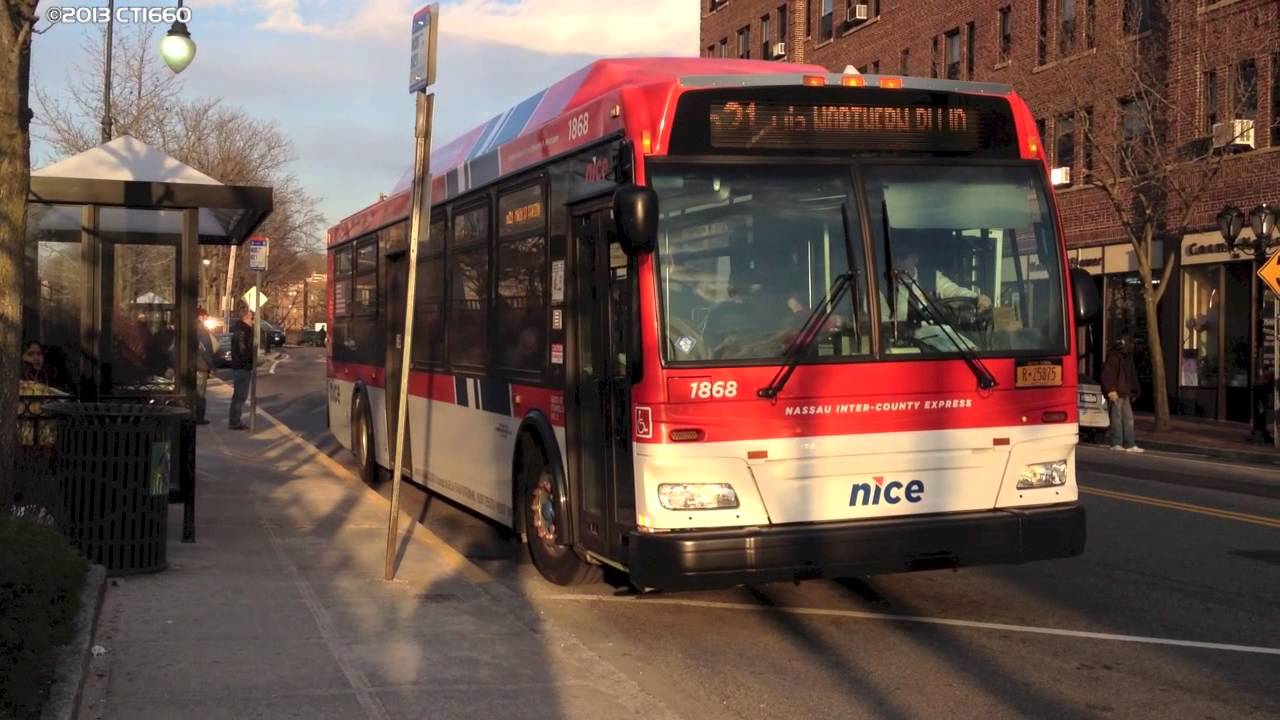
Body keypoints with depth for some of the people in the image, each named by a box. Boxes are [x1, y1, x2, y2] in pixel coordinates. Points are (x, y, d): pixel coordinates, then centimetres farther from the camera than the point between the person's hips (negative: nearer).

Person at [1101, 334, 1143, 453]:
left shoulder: (1128, 357, 18)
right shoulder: (1114, 357, -9)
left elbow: (1132, 376, 25)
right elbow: (1107, 375, -16)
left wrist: (1133, 392, 20)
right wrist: (1111, 390, -21)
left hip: (1125, 394, 9)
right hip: (1116, 394, -9)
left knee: (1128, 418, 7)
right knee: (1117, 417, -5)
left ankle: (1130, 444, 8)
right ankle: (1116, 444, 0)